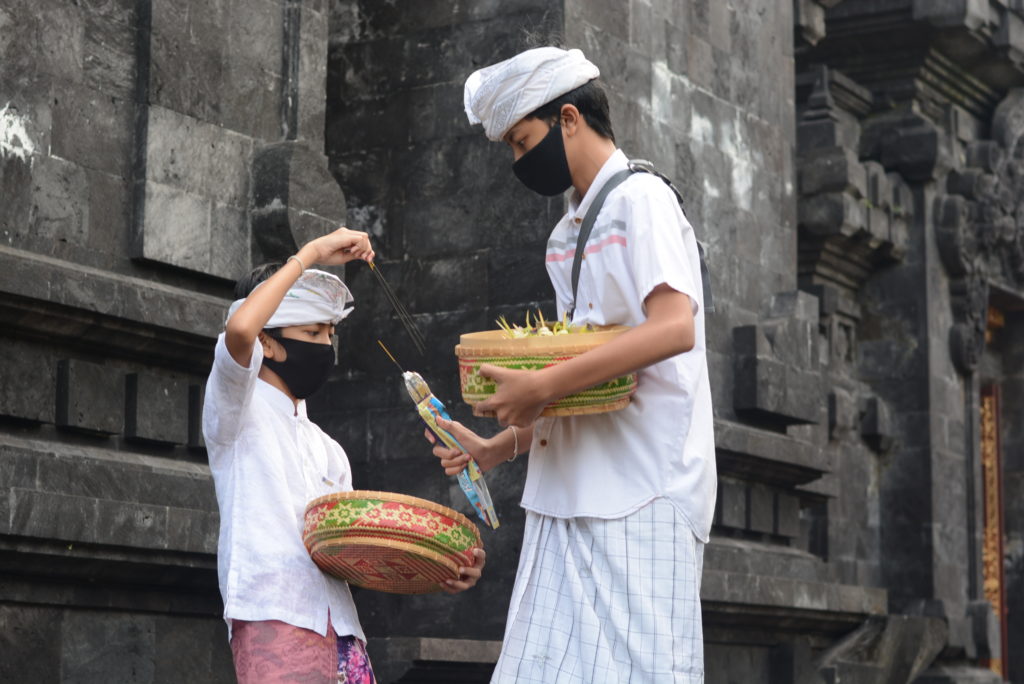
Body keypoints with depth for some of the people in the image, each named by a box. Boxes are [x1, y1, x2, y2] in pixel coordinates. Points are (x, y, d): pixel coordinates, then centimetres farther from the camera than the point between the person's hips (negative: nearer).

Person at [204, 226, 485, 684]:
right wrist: (312, 252, -8)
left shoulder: (328, 451, 25)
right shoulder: (238, 409, 4)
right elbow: (239, 329, -17)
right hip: (274, 623, -7)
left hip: (339, 632, 7)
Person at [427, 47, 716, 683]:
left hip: (640, 493, -8)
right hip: (569, 494, 8)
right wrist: (502, 446, 15)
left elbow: (674, 327, -20)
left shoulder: (640, 199, -5)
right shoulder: (566, 235, 21)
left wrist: (543, 385, -21)